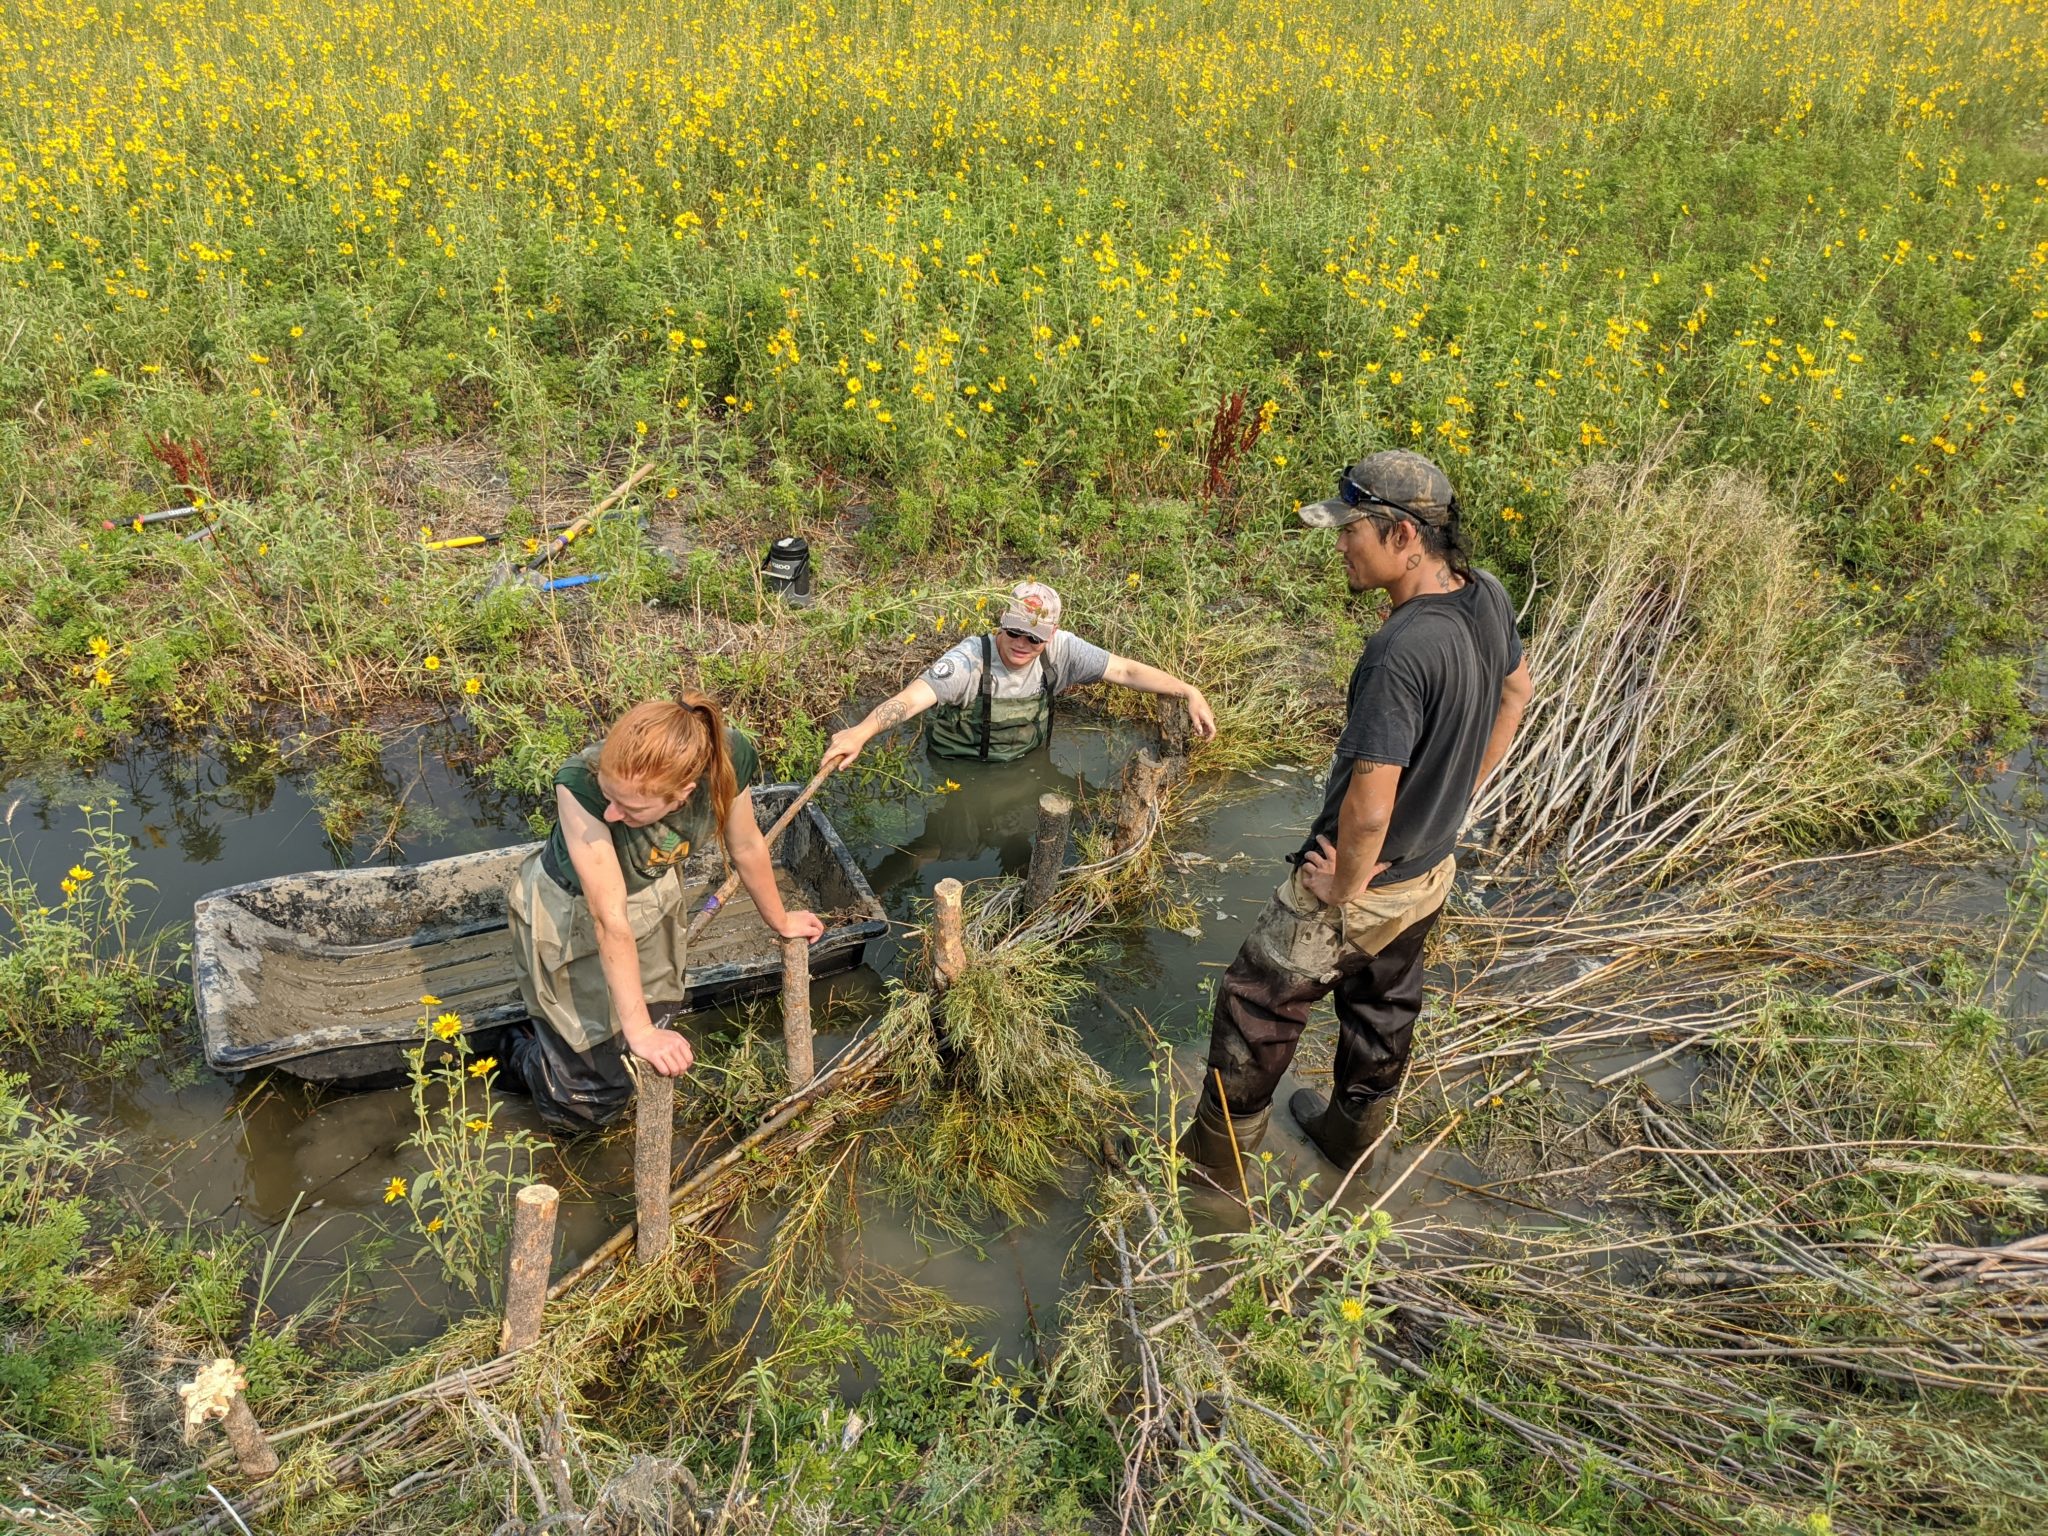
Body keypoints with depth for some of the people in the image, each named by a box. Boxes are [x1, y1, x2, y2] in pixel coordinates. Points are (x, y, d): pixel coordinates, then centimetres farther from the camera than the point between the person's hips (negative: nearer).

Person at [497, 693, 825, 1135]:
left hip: (652, 893, 4)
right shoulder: (581, 784, -41)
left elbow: (747, 846, -9)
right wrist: (639, 1030, -26)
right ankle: (522, 1050, 35)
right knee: (595, 1103, 6)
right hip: (570, 912, -4)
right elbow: (610, 921, -33)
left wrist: (780, 921, 8)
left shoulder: (725, 759, -30)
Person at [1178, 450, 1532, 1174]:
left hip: (1356, 883, -8)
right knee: (1384, 1005, 27)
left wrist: (1343, 887, -17)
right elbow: (1516, 693, 13)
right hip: (1432, 872, 8)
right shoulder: (1487, 599, -8)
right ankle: (1353, 1131, 50)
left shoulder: (1401, 651, -35)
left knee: (1255, 1010, 11)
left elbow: (1368, 810, -36)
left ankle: (1215, 1163, 28)